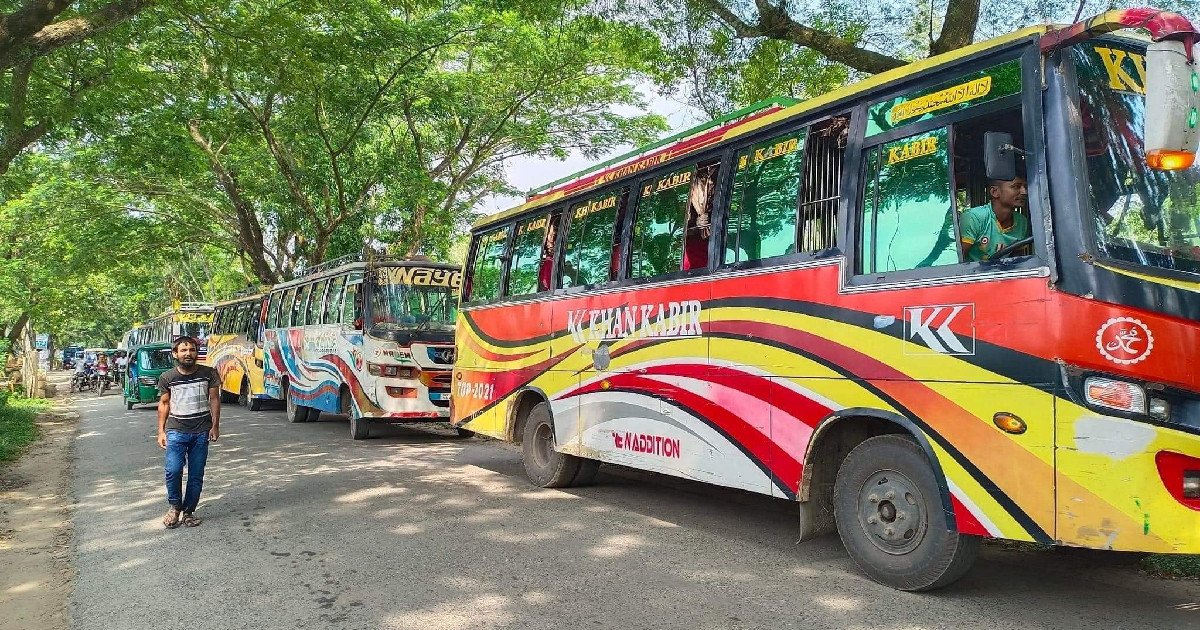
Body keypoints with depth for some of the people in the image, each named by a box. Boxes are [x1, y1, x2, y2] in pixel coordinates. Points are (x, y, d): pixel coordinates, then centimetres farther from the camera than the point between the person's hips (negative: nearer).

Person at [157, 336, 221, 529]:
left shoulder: (208, 373, -1)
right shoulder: (167, 377, 1)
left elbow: (214, 399, 4)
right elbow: (164, 404, 10)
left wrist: (215, 425, -1)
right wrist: (161, 431, 6)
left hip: (201, 432, 1)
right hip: (176, 430, 0)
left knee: (196, 475, 4)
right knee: (173, 470, -14)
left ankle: (188, 511, 18)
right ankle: (174, 506, 10)